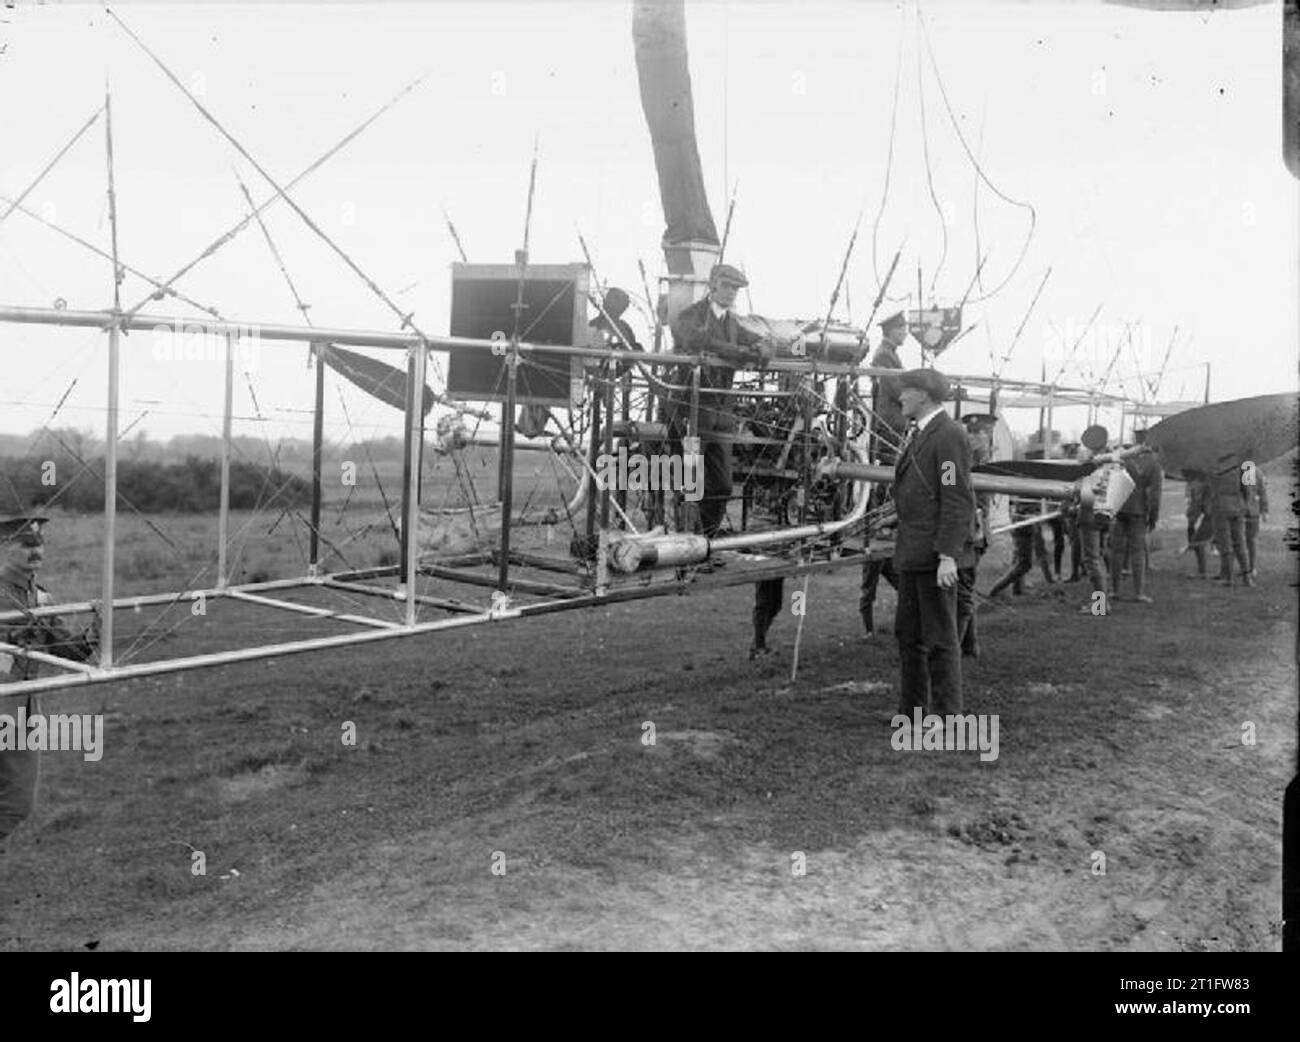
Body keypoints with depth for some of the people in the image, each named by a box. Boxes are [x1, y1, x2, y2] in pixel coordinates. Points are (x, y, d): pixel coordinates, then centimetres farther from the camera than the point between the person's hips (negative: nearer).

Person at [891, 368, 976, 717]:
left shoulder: (949, 436, -12)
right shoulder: (917, 433, 17)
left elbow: (957, 500, -18)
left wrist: (948, 556, -22)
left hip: (935, 551, -10)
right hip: (912, 551, 10)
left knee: (939, 636, -3)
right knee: (908, 633, 14)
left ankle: (946, 716, 5)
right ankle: (913, 711, 24)